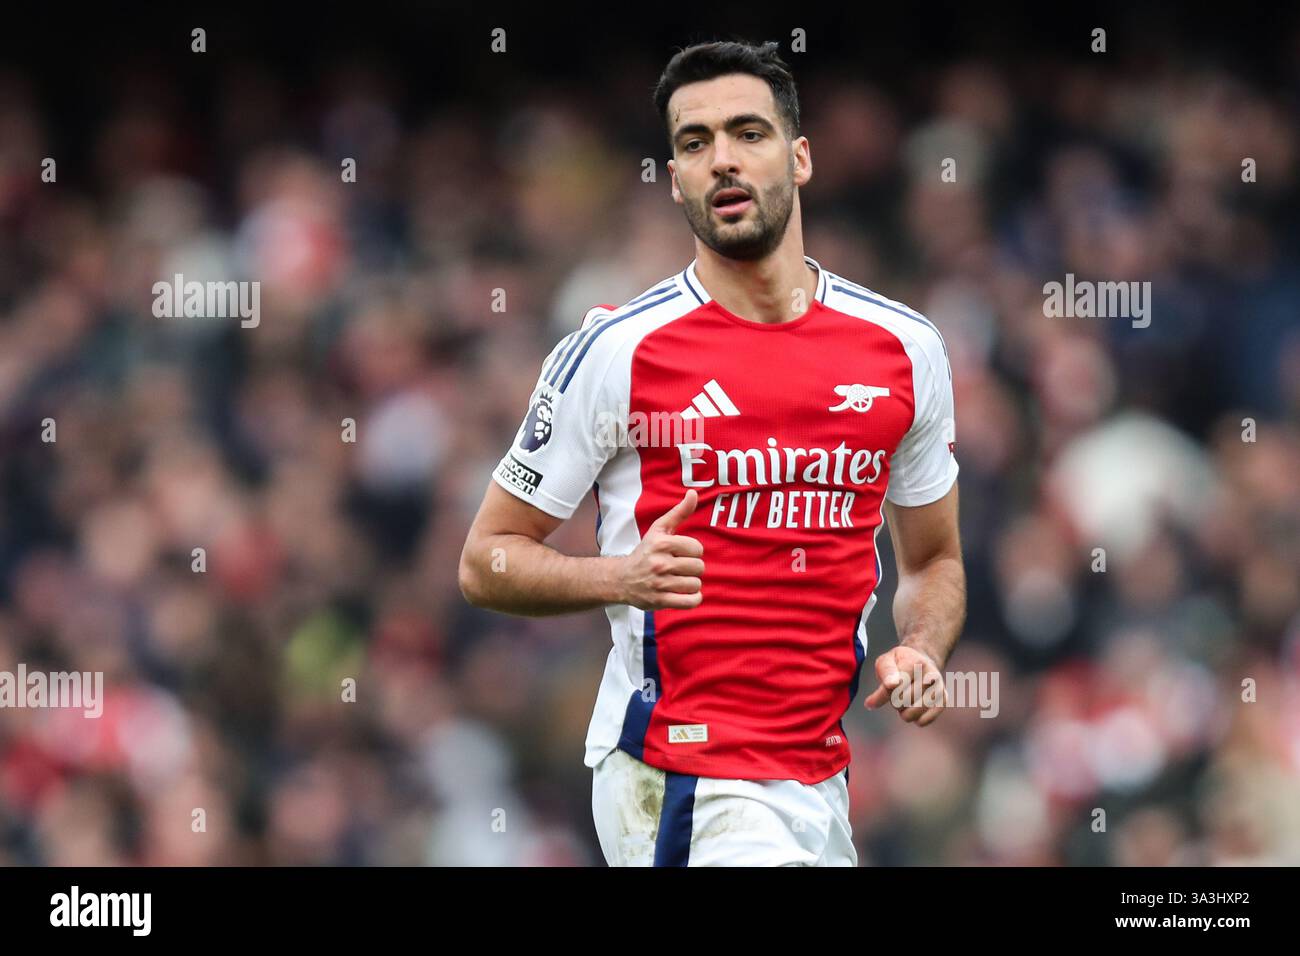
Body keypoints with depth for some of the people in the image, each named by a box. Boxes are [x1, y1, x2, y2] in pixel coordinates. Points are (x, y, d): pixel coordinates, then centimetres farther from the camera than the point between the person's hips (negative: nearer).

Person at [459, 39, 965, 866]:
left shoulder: (905, 348, 7)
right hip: (681, 784, -5)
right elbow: (487, 560, 0)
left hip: (819, 780, 5)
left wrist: (921, 654, -2)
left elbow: (933, 560, 20)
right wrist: (624, 577, -19)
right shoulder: (616, 353, -5)